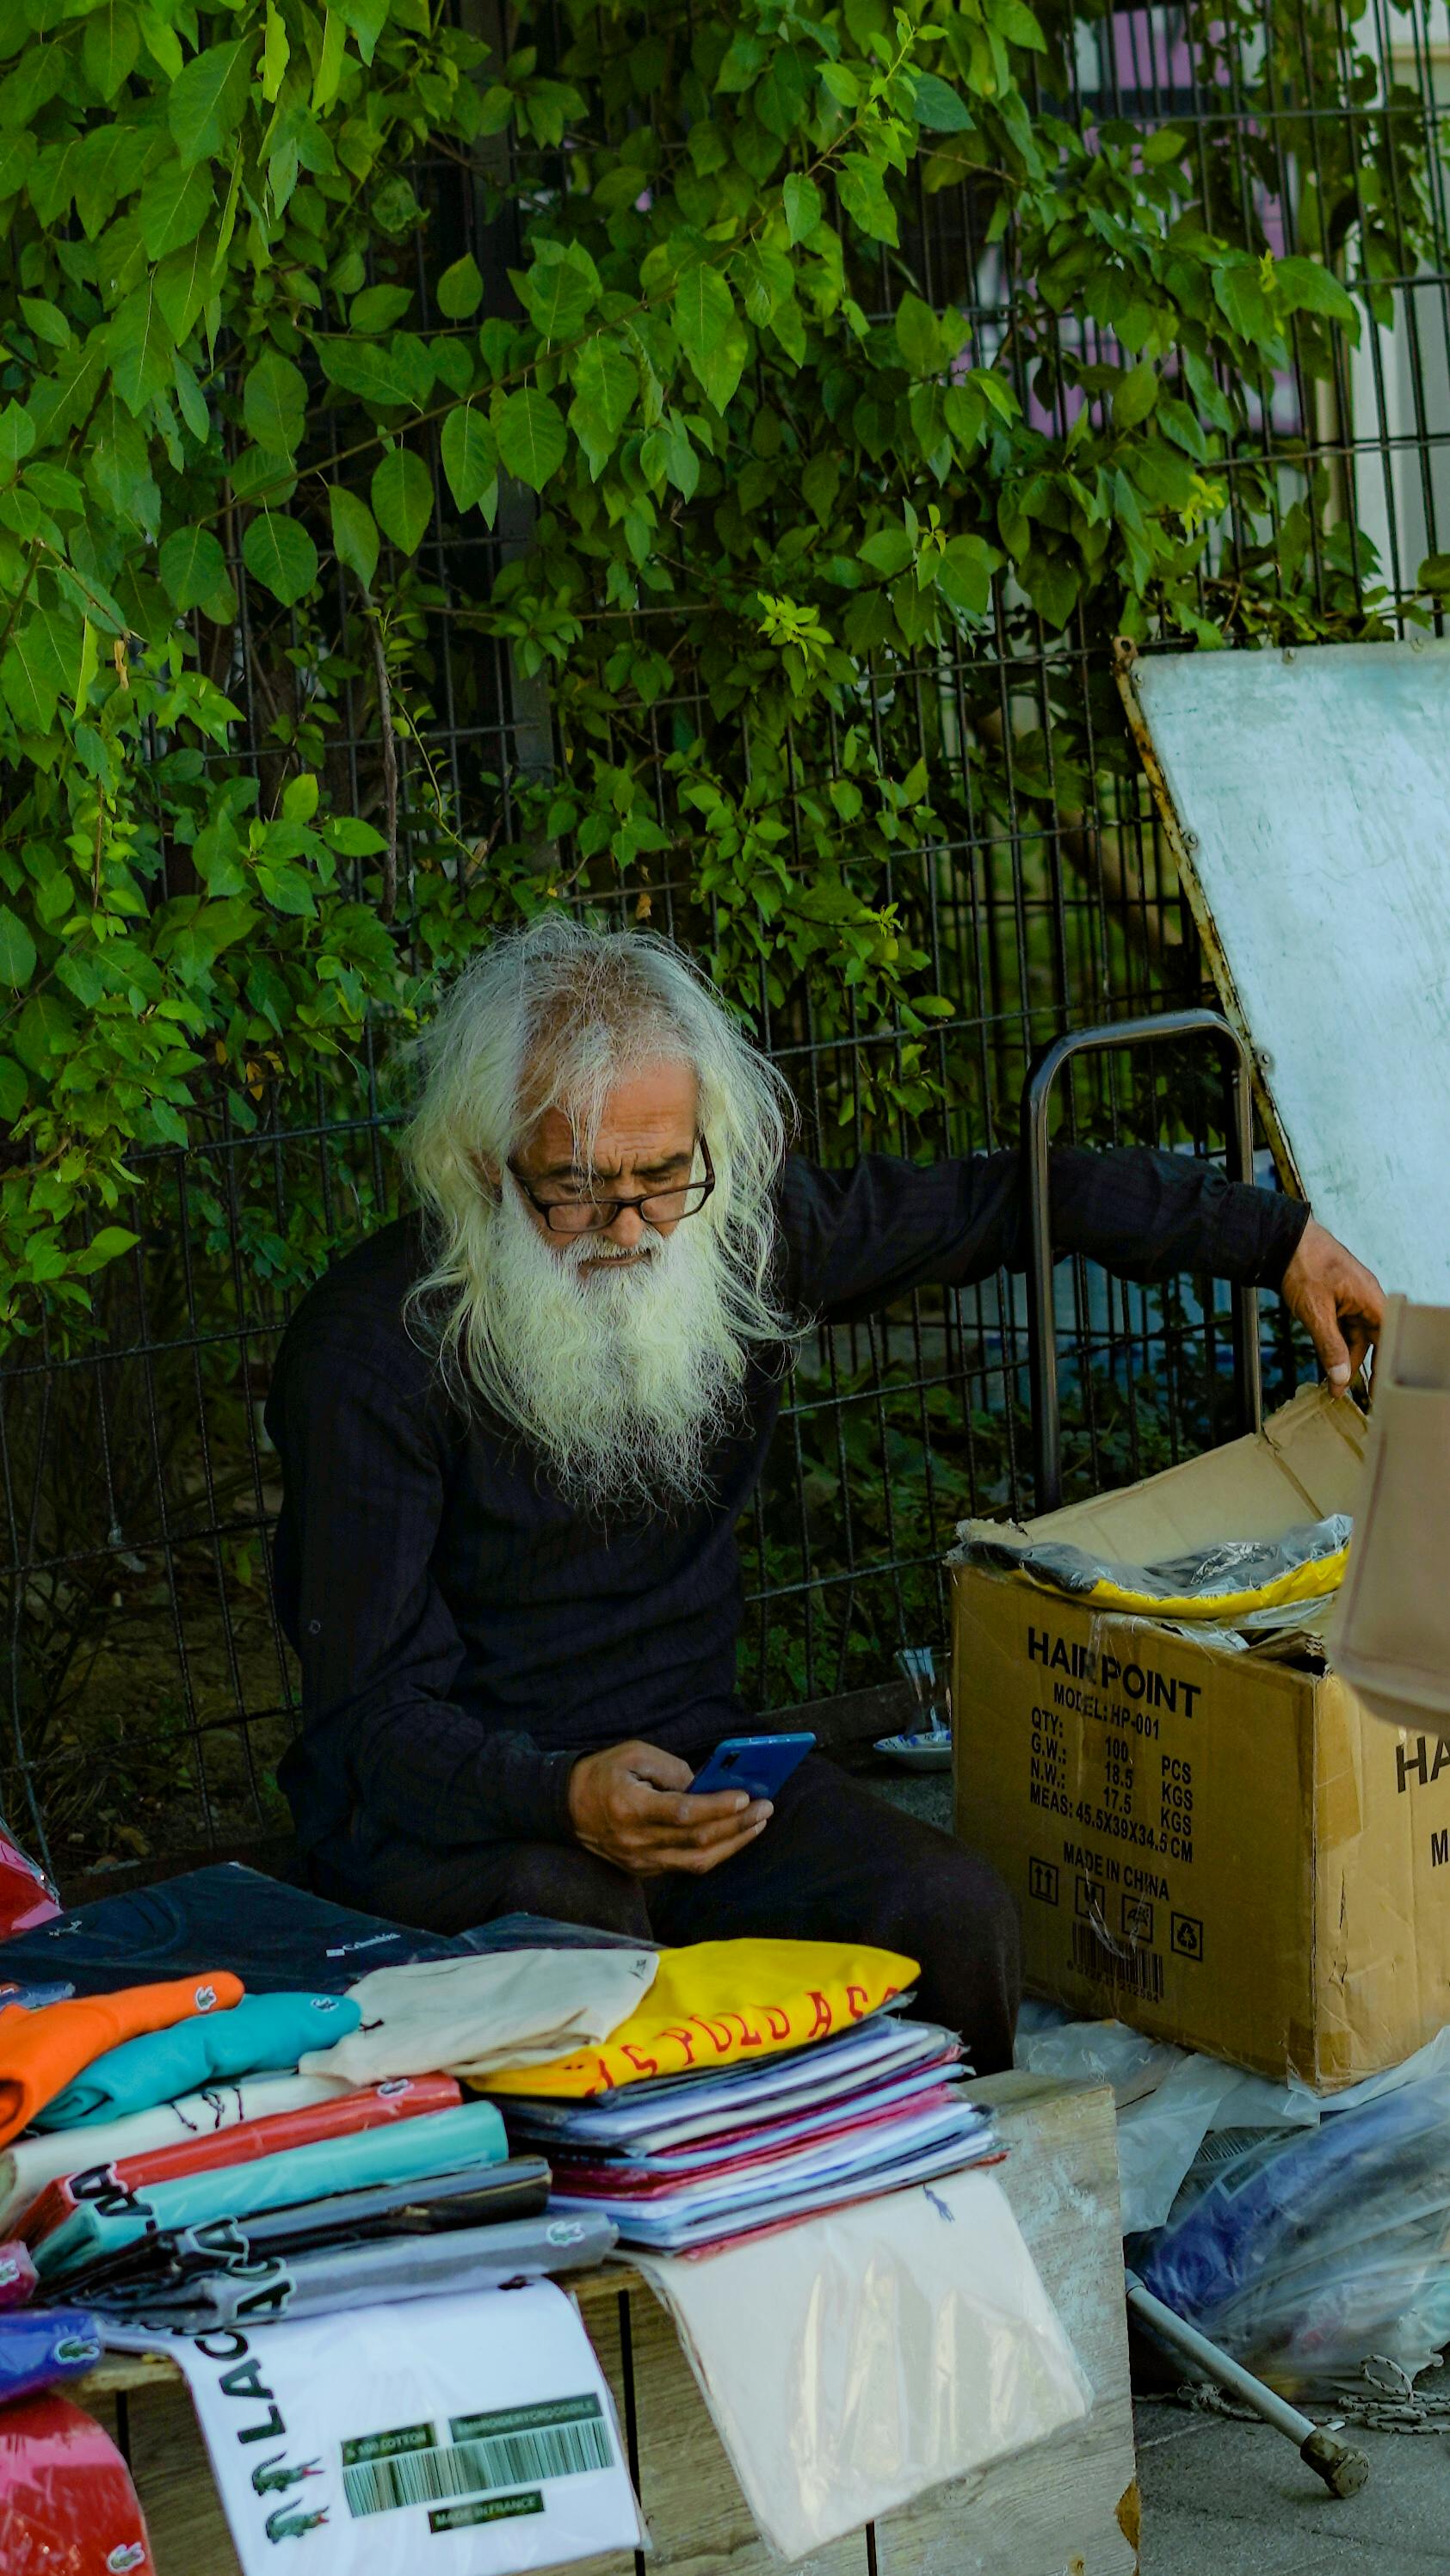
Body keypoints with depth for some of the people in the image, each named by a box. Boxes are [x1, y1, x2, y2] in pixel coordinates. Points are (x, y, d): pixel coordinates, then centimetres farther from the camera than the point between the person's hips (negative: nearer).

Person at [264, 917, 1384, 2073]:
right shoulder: (370, 1347, -16)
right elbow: (369, 1708, -16)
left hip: (692, 1759, 5)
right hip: (454, 1804, -4)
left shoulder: (742, 1236, -2)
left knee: (956, 1913, -22)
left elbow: (1000, 1199, 15)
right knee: (570, 1941, -38)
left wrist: (1276, 1238, 16)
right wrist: (563, 1796, -35)